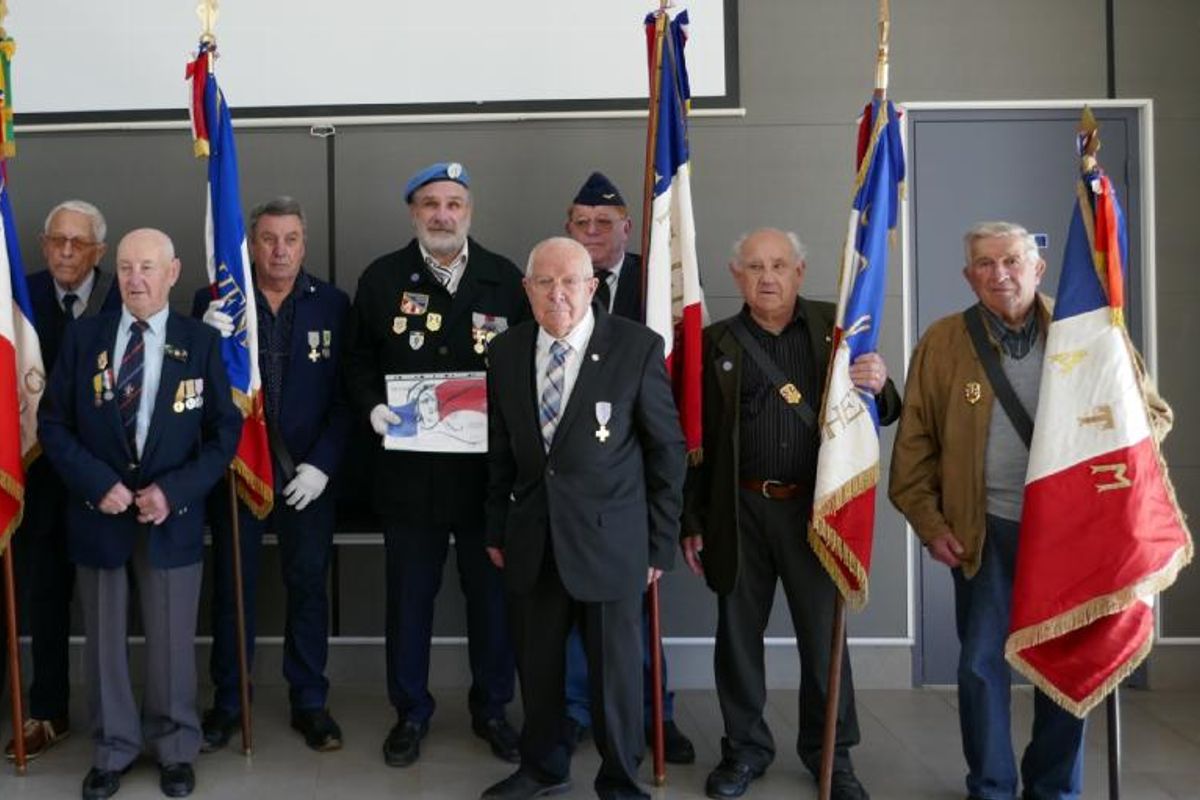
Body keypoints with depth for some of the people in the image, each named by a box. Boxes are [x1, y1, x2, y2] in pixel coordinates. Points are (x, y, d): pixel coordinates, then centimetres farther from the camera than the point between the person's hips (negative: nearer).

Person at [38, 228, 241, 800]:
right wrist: (97, 484, -12)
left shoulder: (201, 342, -2)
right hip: (98, 511, 1)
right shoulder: (83, 336, 1)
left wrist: (173, 490, -13)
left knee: (172, 640, 9)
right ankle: (113, 749, 30)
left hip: (172, 514, -1)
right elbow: (53, 422, 1)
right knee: (104, 639, 12)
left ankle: (175, 749, 28)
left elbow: (226, 430, -2)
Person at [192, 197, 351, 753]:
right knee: (231, 588, 11)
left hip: (306, 474, 0)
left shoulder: (332, 304, -1)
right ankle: (227, 702, 26)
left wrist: (322, 464, -11)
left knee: (308, 586, 9)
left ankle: (309, 702, 23)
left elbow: (345, 393, -3)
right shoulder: (214, 302, -1)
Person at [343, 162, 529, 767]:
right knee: (409, 597, 11)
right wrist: (372, 405, -10)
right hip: (410, 467, 0)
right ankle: (410, 712, 29)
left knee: (493, 596, 11)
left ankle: (491, 710, 29)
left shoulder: (506, 279, 3)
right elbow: (358, 359, 8)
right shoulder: (381, 279, 3)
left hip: (490, 467, 0)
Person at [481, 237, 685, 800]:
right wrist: (497, 528, 12)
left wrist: (661, 542, -4)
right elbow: (500, 451, 11)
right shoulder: (507, 351, 3)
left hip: (609, 539, -3)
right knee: (536, 663, 15)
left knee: (616, 668, 8)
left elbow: (667, 450, -5)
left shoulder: (638, 347, -9)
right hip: (532, 541, 4)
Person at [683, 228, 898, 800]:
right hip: (740, 512, 1)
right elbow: (696, 439, 2)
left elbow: (884, 413, 4)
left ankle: (830, 752, 28)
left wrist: (878, 387, -19)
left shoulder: (835, 328, 3)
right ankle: (745, 748, 29)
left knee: (824, 635, 9)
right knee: (738, 635, 10)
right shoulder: (715, 342, 3)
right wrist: (692, 520, 0)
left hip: (815, 508, 0)